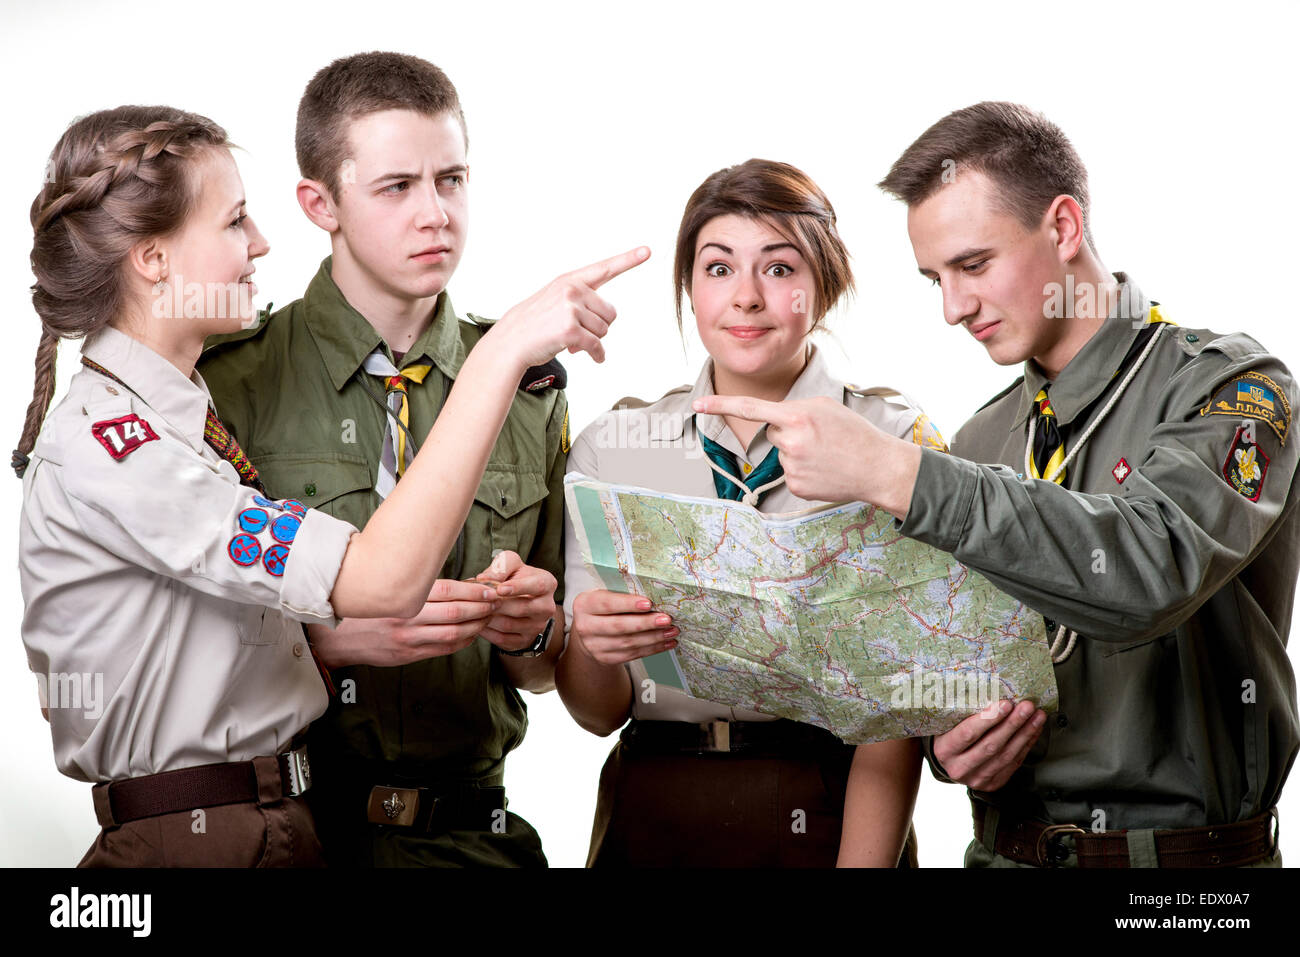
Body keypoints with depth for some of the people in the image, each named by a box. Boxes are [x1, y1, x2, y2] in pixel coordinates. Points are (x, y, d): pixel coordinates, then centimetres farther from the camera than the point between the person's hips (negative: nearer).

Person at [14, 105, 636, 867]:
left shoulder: (184, 415, 10)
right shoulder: (100, 447, -21)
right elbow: (385, 576, -30)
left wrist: (377, 630, -3)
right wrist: (505, 352, -29)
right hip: (192, 840, -9)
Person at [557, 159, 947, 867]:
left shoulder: (897, 441, -5)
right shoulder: (610, 445, 2)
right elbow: (598, 713, 0)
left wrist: (865, 862, -22)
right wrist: (587, 646, -22)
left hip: (829, 814, -2)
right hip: (649, 818, 2)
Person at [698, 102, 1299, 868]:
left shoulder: (1232, 387, -7)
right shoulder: (982, 441, 10)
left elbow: (1152, 571, -25)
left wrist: (894, 473, -28)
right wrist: (952, 746, -5)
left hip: (1185, 855, -4)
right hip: (1007, 846, 5)